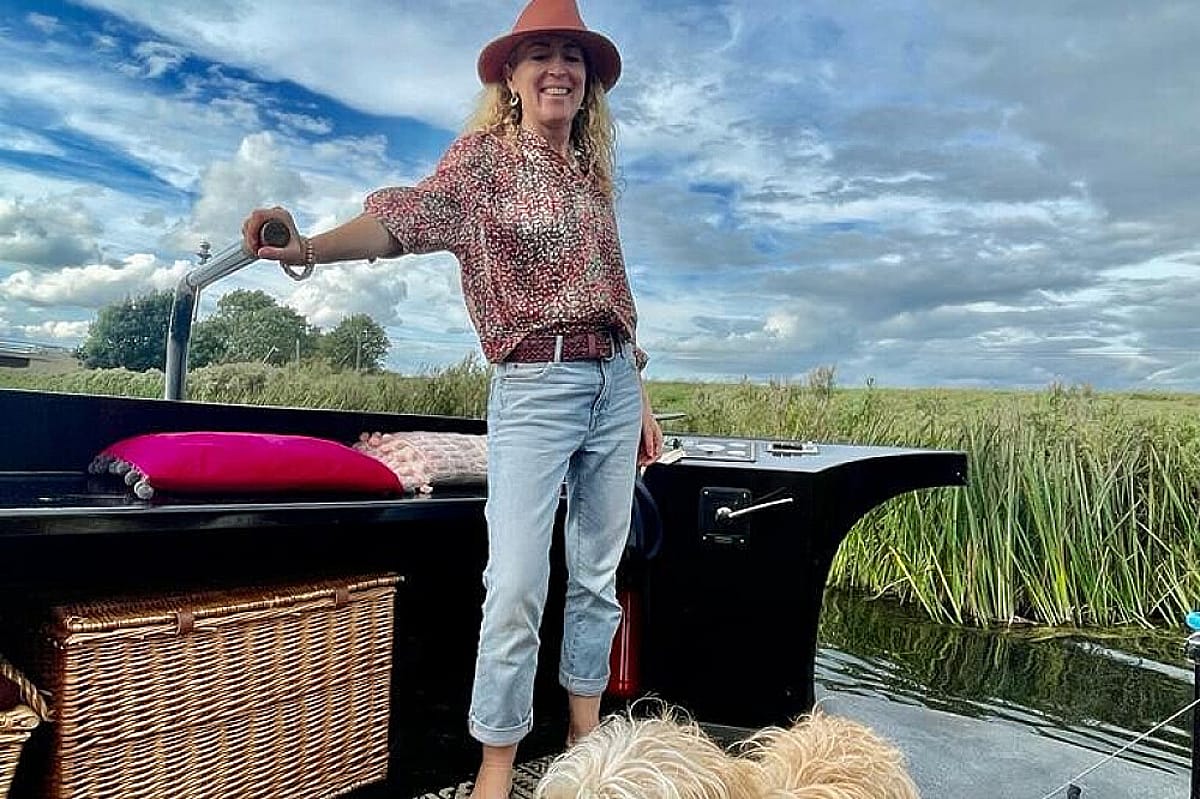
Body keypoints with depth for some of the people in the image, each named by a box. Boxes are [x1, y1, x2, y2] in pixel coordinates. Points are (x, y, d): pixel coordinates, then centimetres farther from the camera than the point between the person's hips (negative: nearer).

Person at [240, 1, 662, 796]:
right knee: (516, 584, -8)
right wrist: (312, 246, -40)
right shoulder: (485, 155, -1)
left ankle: (587, 735, 28)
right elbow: (413, 213, -21)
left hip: (614, 381, 6)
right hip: (534, 386, -6)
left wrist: (642, 399, 17)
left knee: (599, 572, 11)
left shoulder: (591, 173, 15)